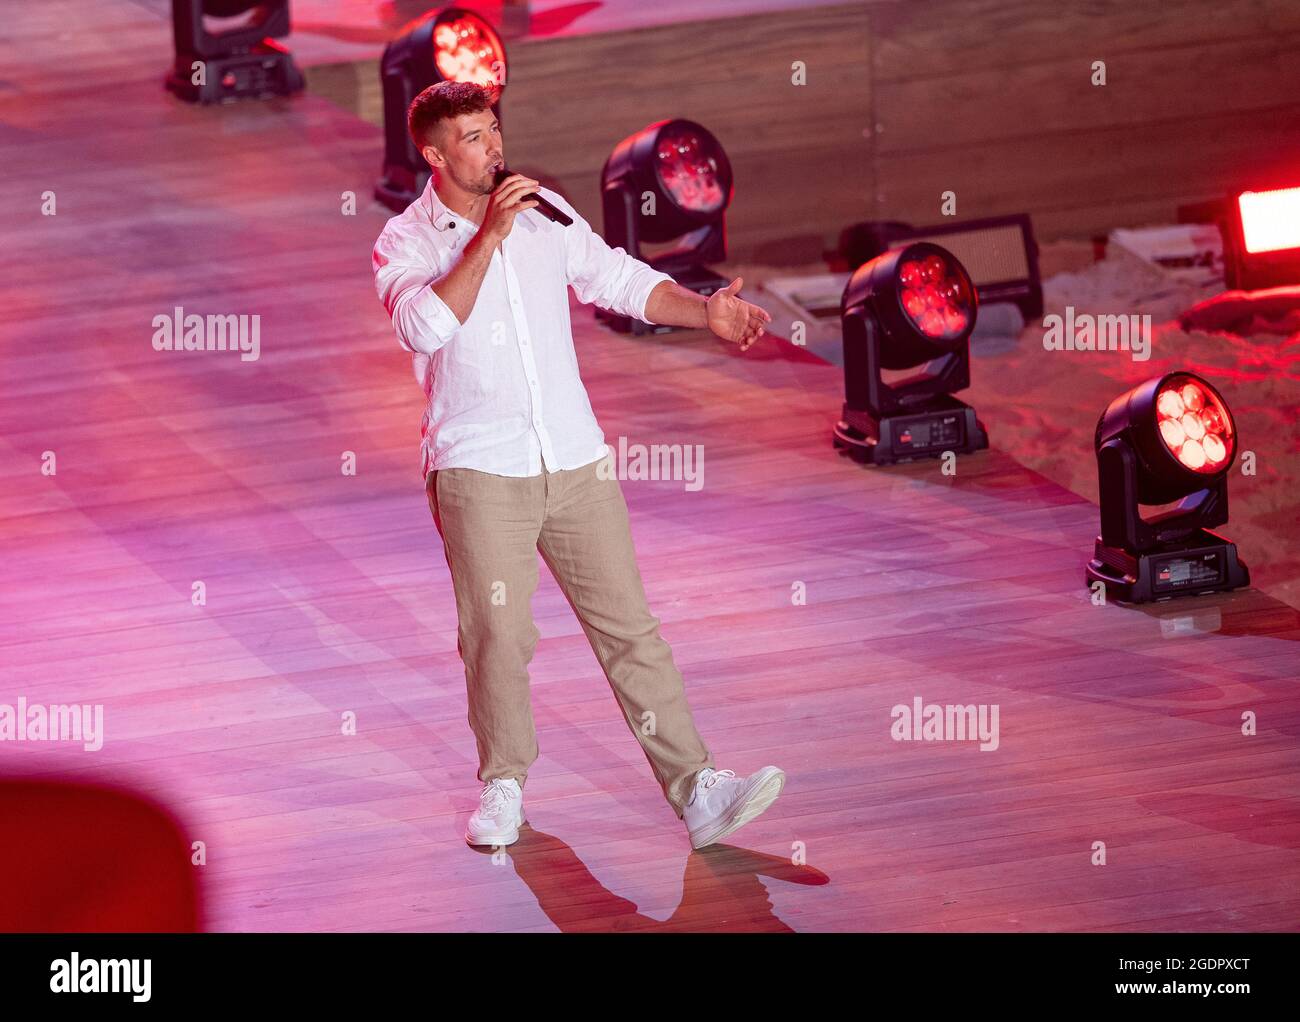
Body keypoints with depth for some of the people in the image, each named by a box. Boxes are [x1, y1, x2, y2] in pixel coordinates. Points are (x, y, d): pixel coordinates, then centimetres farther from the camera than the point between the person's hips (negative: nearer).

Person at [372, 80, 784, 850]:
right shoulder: (405, 243, -3)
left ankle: (696, 792, -5)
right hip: (478, 470, -3)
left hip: (576, 461, 3)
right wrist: (490, 235, -22)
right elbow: (427, 326, -22)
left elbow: (618, 280, 17)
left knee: (631, 626, -2)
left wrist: (704, 311, 3)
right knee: (497, 635, -3)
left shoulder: (544, 211, 11)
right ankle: (503, 786, 19)